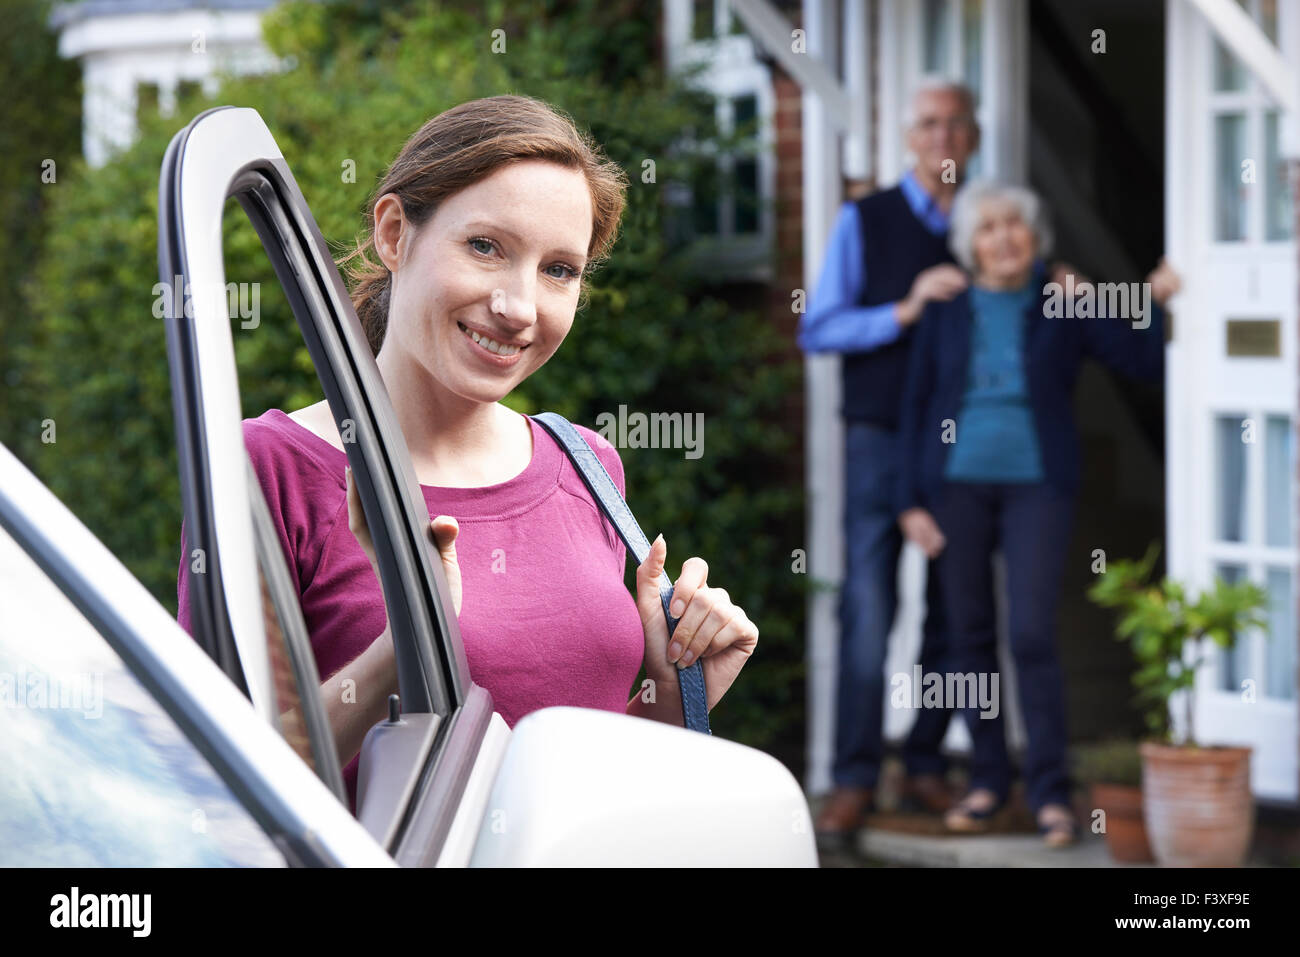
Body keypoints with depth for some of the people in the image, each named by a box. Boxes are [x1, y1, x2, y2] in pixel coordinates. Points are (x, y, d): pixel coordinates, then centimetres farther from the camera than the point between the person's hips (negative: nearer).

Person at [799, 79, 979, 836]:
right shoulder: (865, 222, 4)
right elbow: (818, 330, -2)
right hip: (882, 439, -3)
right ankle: (855, 780, -5)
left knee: (952, 616, 3)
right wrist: (905, 312, -14)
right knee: (868, 612, -9)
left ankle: (926, 768, 13)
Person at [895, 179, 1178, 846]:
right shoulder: (947, 311, 5)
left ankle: (1049, 790, -4)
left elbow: (1143, 362, 1)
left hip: (1037, 485, -2)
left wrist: (1155, 303, -16)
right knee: (971, 635, 6)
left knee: (1032, 633, -11)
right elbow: (916, 405, 6)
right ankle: (988, 777, 17)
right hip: (958, 483, 2)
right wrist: (912, 501, 1)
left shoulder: (1063, 306, 2)